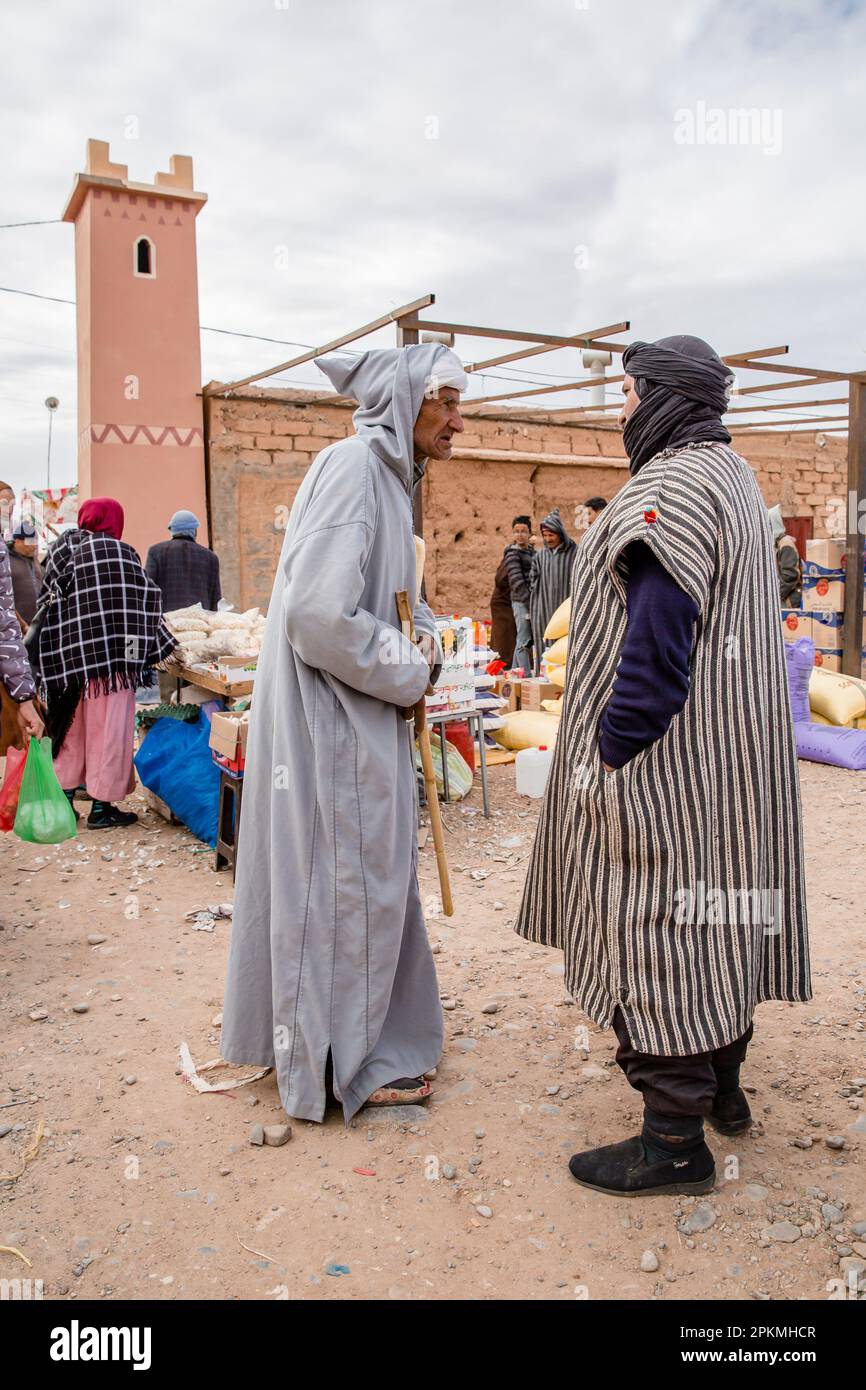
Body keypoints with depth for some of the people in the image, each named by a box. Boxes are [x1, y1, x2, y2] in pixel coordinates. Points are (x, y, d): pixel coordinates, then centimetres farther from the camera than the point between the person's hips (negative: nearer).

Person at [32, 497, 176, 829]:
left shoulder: (61, 549, 6)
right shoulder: (120, 552, -6)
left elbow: (47, 604, 6)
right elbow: (144, 599, -4)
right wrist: (161, 644, 9)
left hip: (68, 657, 5)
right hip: (111, 656, -5)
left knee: (72, 727, 16)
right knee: (108, 728, 3)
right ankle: (101, 806, 8)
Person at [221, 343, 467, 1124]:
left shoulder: (390, 474, 13)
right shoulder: (352, 466, -18)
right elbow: (319, 612, -28)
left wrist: (423, 639, 5)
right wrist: (408, 674, -15)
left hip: (361, 718, 10)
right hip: (328, 716, -10)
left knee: (372, 875, 19)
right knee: (342, 877, 2)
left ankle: (362, 1045, 38)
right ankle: (342, 1066, 20)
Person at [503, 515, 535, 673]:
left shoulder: (532, 551, 16)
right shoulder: (513, 553, -6)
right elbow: (516, 580, -14)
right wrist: (528, 599, -19)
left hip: (532, 600, 7)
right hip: (521, 601, -7)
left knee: (522, 640, 11)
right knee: (524, 640, -8)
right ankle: (525, 675, -8)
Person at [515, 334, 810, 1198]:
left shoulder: (672, 488, -16)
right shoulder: (730, 477, 17)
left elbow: (657, 640, -25)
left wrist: (613, 751, -20)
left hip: (666, 762, -11)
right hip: (727, 758, 11)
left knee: (652, 927, -2)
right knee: (709, 915, 19)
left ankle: (675, 1139, 9)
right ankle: (721, 1087, 34)